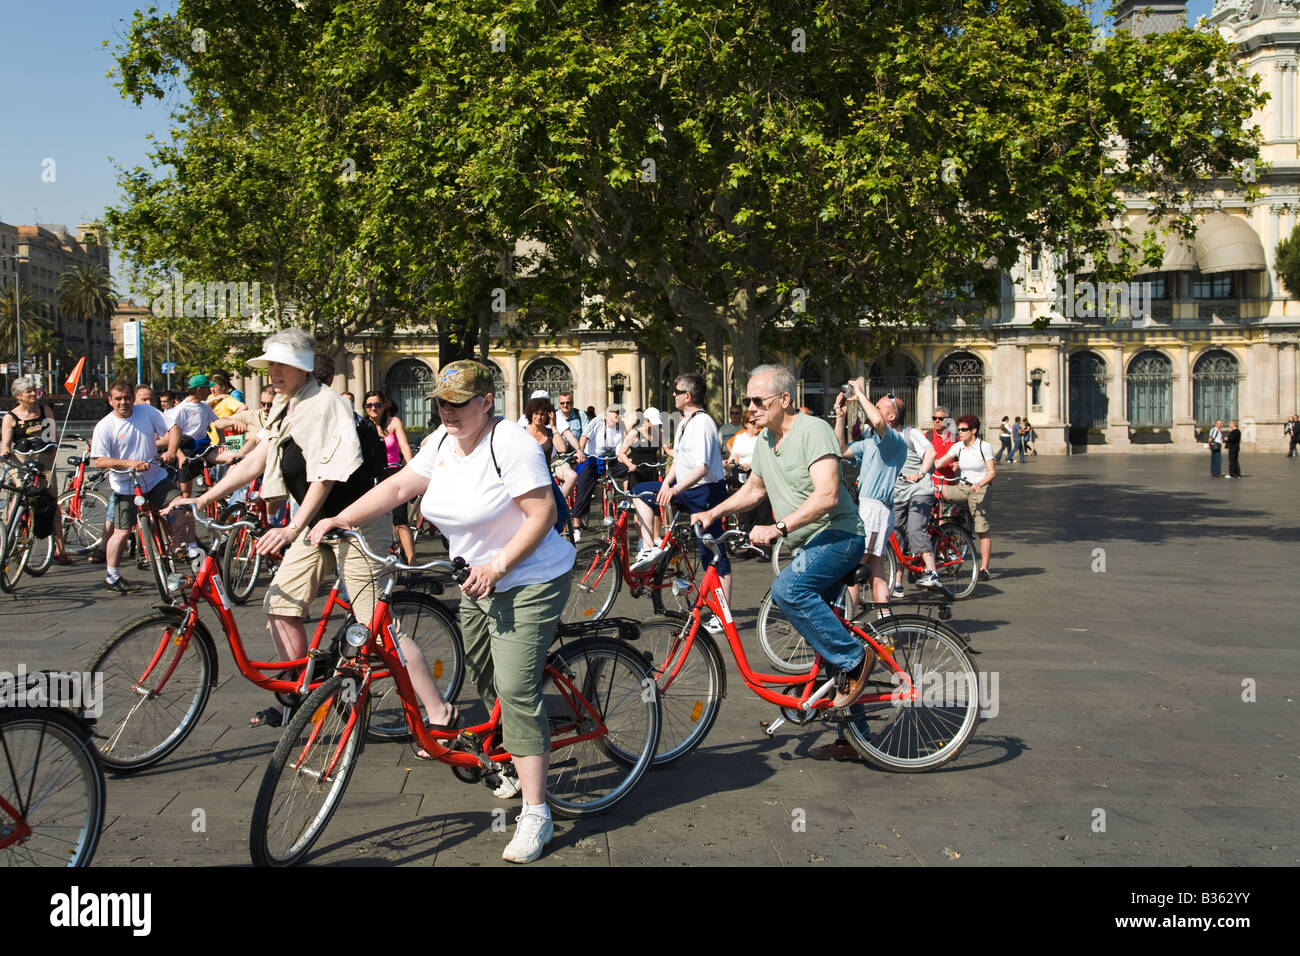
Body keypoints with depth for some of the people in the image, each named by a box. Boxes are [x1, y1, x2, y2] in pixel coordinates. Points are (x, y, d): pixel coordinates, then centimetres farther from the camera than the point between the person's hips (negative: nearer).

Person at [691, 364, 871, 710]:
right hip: (809, 542, 10)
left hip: (838, 533, -10)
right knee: (815, 619, 14)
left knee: (787, 589, -30)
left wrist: (777, 528, -35)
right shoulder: (764, 440, 10)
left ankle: (854, 659, -16)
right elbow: (754, 489, 24)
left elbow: (827, 495, -29)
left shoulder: (813, 429, -18)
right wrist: (712, 513, 12)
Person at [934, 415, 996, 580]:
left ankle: (984, 568, 2)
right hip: (962, 488, 5)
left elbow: (992, 472, -10)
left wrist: (980, 484, -27)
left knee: (982, 531, -6)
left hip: (979, 490, -5)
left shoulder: (985, 447, -6)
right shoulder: (958, 447, 6)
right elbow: (938, 463, 2)